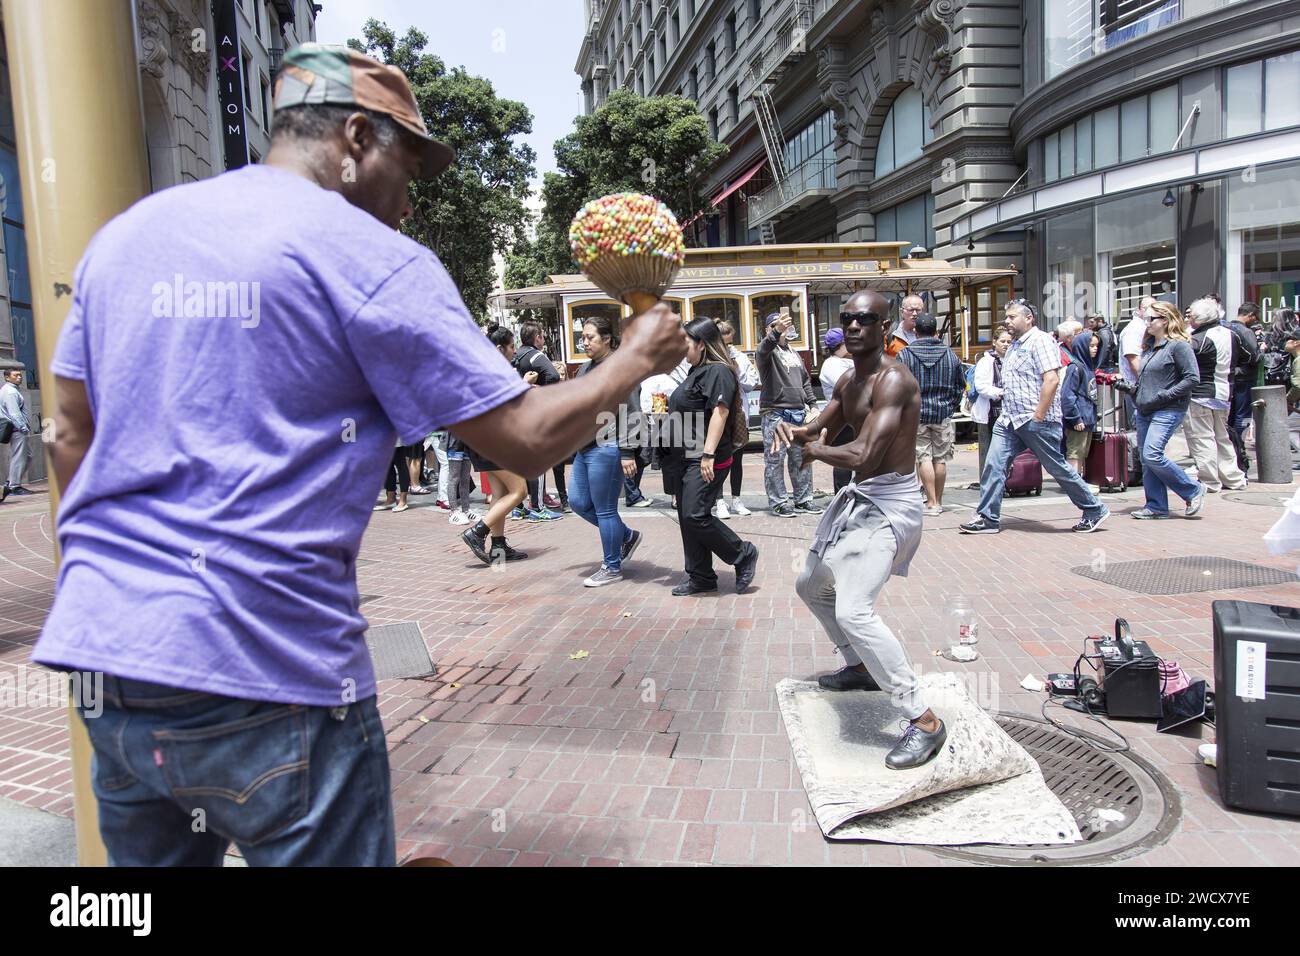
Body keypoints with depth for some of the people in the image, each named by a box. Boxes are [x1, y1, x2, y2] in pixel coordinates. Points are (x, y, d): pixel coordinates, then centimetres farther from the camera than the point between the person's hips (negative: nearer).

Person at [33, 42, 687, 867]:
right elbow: (529, 439, -9)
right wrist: (634, 361, 7)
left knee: (152, 849, 24)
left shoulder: (125, 233, 11)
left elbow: (70, 437, 16)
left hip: (101, 647, 7)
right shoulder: (370, 258, -8)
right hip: (263, 676, -6)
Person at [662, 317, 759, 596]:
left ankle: (743, 555, 5)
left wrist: (708, 454, -27)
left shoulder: (718, 372, -12)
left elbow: (720, 412, -21)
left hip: (704, 460, -10)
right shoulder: (697, 371, 19)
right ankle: (700, 577, 18)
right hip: (685, 458, 10)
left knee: (696, 516, -14)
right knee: (686, 518, 9)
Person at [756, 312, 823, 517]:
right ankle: (778, 502, 2)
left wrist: (812, 404, 16)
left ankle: (803, 500, 17)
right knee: (775, 460, -4)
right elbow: (763, 350, -27)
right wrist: (777, 332, -45)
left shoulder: (793, 353, 22)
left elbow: (806, 380, 26)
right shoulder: (768, 351, -1)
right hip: (775, 412, -7)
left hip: (798, 412, 7)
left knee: (802, 458, 8)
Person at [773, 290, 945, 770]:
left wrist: (816, 450, -12)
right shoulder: (848, 382, 9)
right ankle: (861, 667, 43)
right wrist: (794, 432, -3)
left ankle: (924, 721, -17)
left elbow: (863, 455, -31)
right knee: (811, 585, 25)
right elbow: (822, 429, 21)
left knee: (853, 610, -25)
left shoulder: (893, 380, -21)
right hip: (859, 497, 11)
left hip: (891, 504, -11)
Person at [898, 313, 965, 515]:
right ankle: (938, 501, 17)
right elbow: (961, 385, 10)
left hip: (916, 413, -2)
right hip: (943, 414, 3)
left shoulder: (904, 355, -6)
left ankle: (931, 502, -2)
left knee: (923, 457, 1)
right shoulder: (950, 354, 4)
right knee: (940, 458, 9)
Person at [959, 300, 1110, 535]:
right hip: (1009, 419, 8)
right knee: (993, 466, -1)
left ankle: (1094, 511, 17)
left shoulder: (1040, 340, -9)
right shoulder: (1015, 345, 19)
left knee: (1056, 467, 1)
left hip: (1036, 421, -8)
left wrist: (1038, 415, -21)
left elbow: (1051, 379, -19)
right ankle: (988, 518, 2)